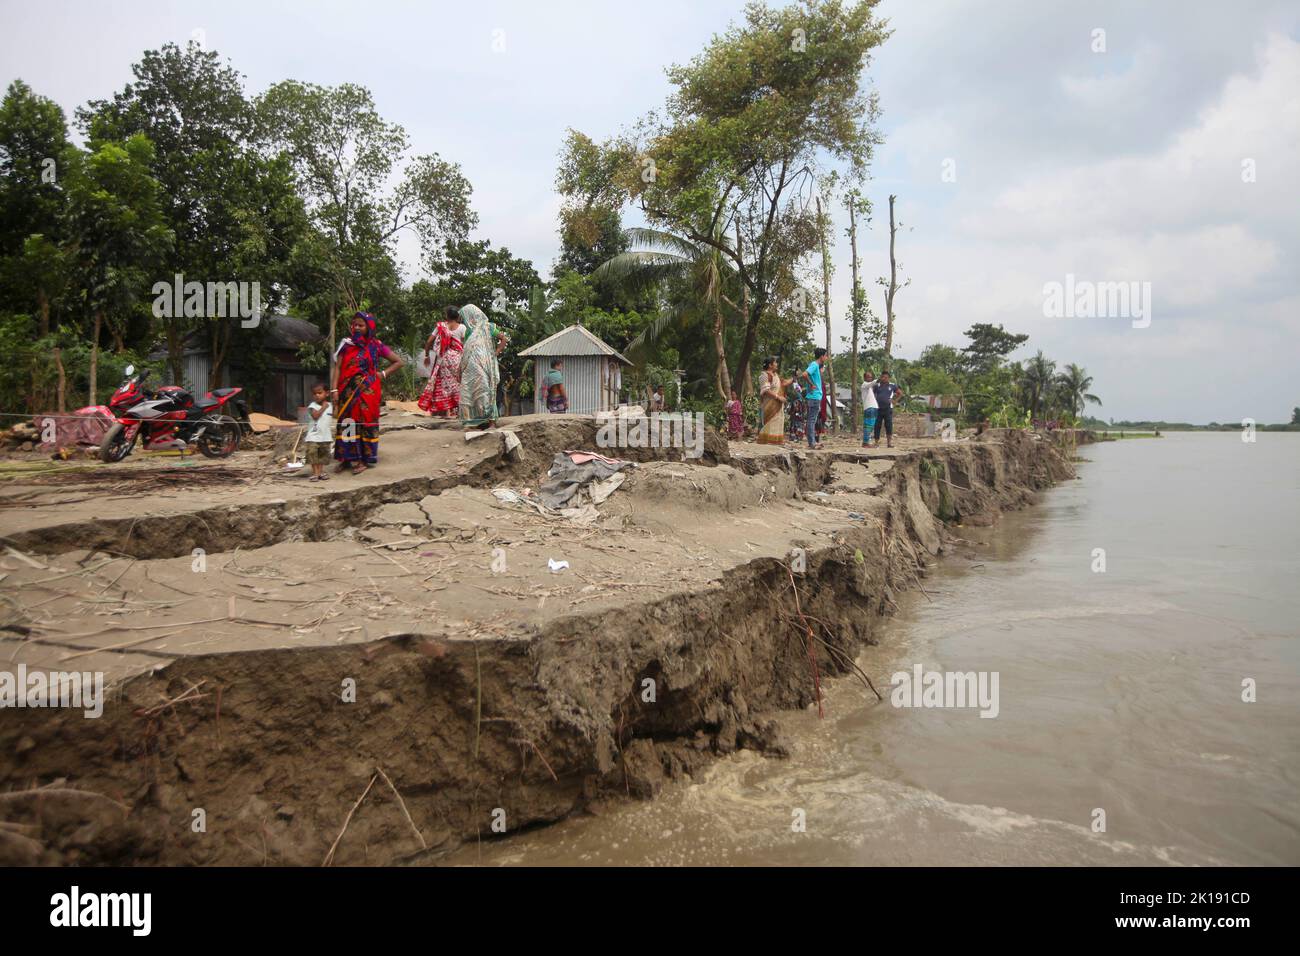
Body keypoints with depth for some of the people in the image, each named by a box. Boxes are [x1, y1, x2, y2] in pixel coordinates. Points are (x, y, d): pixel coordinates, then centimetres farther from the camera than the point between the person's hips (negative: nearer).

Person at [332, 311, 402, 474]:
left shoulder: (376, 345, 2)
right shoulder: (346, 344, 6)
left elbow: (398, 362, 7)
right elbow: (338, 367, 1)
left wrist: (383, 374, -3)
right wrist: (334, 389, -8)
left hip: (368, 392, -2)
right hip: (348, 391, 2)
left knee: (366, 422, 1)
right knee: (347, 422, 2)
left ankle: (364, 459, 8)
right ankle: (347, 458, 11)